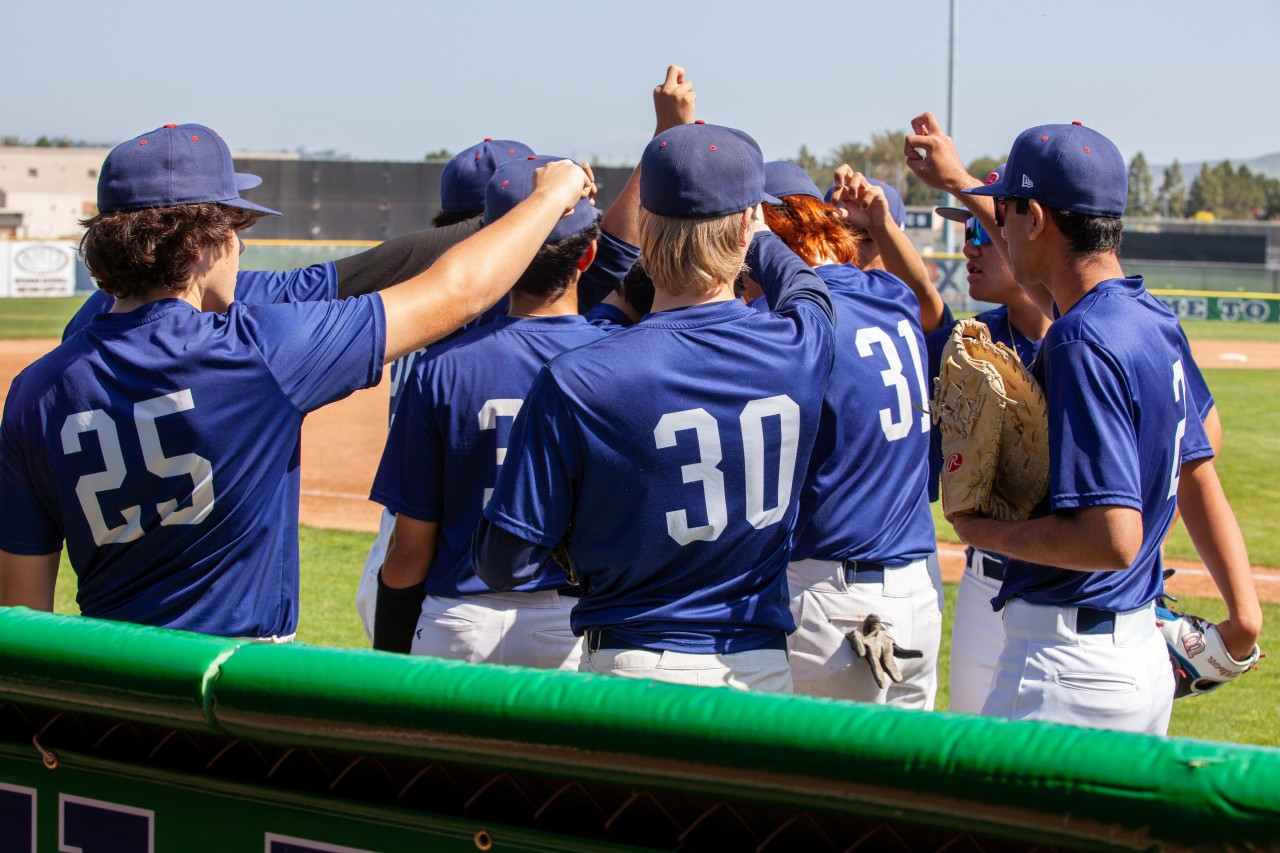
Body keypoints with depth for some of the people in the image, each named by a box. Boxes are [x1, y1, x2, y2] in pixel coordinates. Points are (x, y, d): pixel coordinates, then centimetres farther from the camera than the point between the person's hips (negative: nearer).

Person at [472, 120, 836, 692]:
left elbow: (503, 563, -11)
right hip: (764, 667, 3)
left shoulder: (576, 382, -15)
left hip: (634, 666, -3)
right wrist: (754, 234, 44)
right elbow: (802, 282, 23)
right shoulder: (801, 345, -5)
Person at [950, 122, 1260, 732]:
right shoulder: (1154, 321, 10)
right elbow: (1198, 477, 18)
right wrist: (1243, 613, 22)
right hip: (1145, 652, 10)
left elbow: (1113, 538, -26)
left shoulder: (1084, 342, -20)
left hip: (1071, 668, -10)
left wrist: (987, 533, -13)